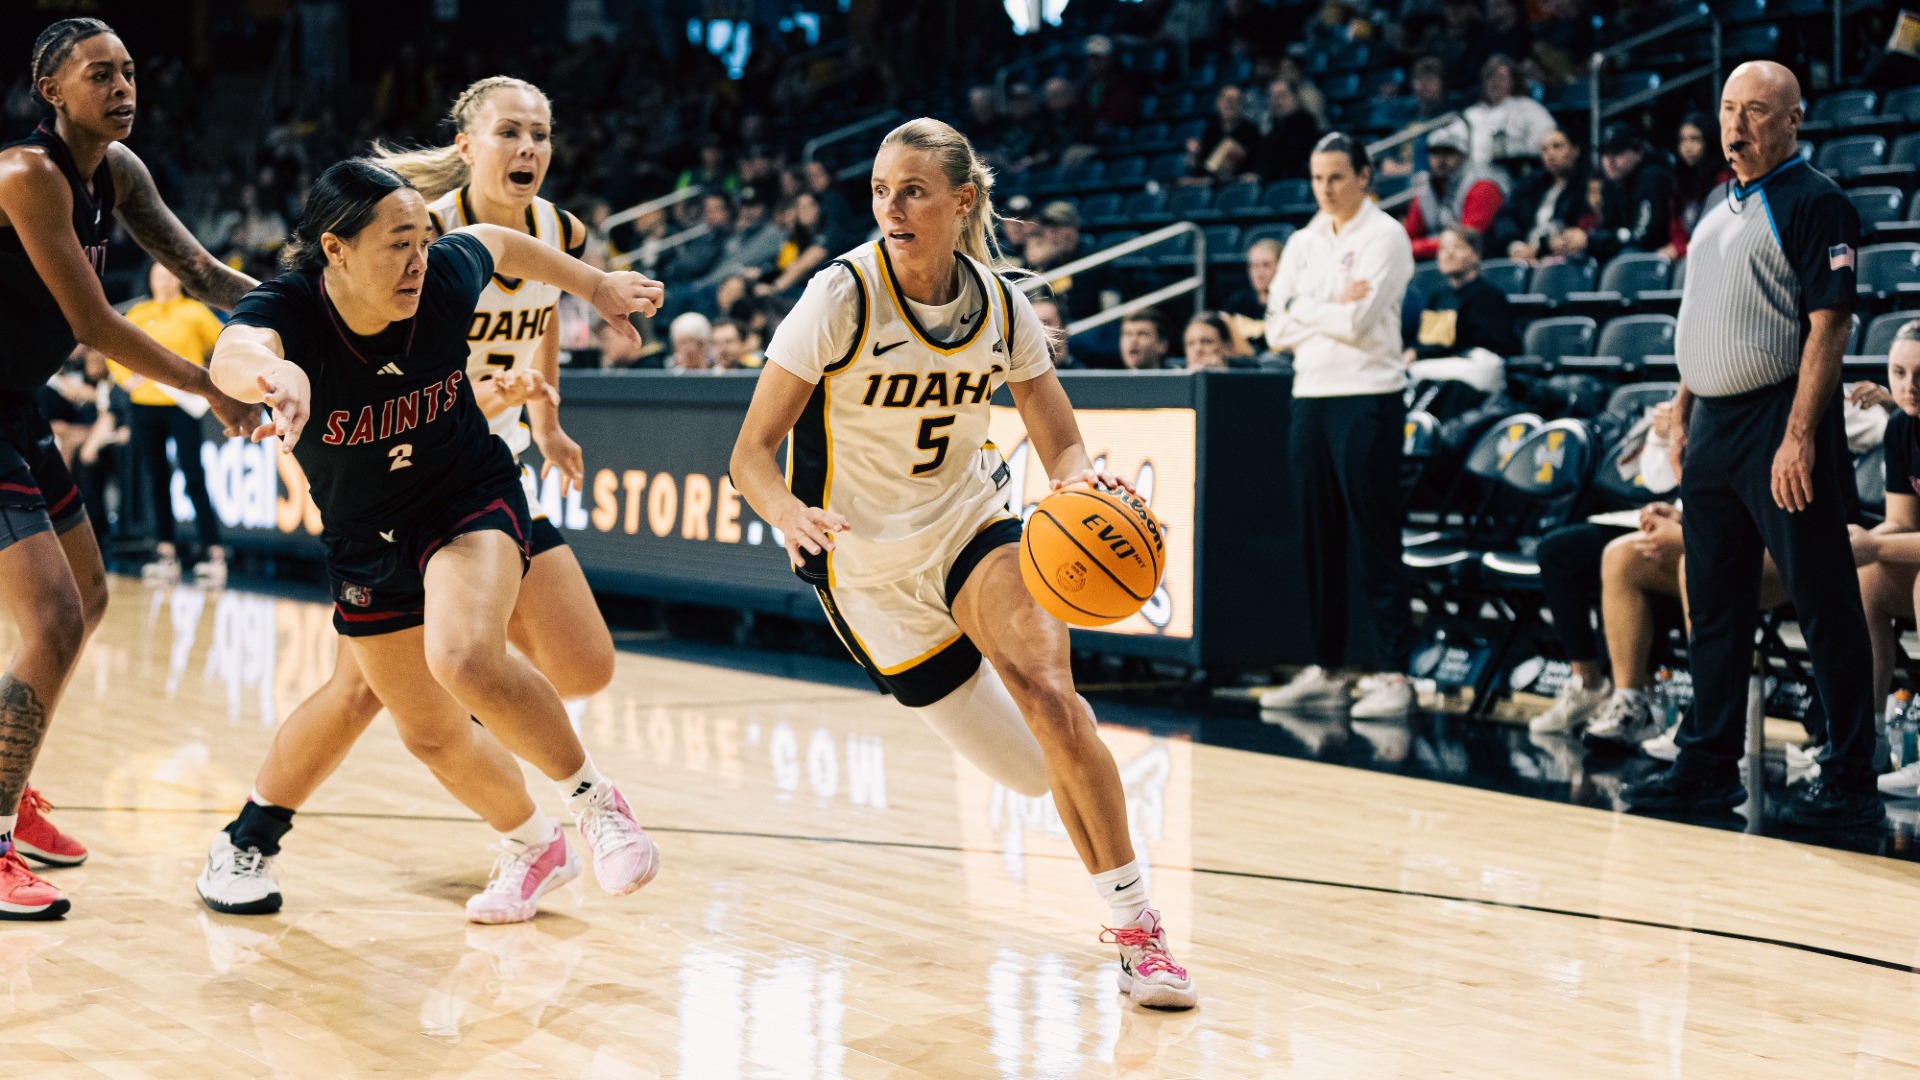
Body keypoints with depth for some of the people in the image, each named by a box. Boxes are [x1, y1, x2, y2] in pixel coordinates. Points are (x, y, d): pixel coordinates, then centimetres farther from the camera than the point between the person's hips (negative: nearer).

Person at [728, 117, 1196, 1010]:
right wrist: (792, 513, -37)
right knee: (1038, 770, -2)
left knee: (1048, 693, -27)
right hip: (867, 561, -2)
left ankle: (1134, 923, -17)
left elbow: (1063, 446, 1)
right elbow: (751, 452, -16)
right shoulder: (842, 296, -17)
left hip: (970, 524, 2)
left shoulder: (1002, 306, -7)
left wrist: (1082, 480, -24)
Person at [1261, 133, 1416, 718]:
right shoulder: (1302, 244, 15)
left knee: (1373, 543, -7)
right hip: (1310, 398, 6)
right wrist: (1333, 308, -5)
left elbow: (1358, 322, -14)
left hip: (1368, 396, -6)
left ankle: (1392, 673, -5)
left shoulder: (1385, 237, -3)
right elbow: (1276, 329, 6)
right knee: (1318, 540, 8)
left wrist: (1304, 313, -1)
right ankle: (1326, 668, 15)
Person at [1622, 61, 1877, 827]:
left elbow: (1828, 326, -15)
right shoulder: (1719, 211, 17)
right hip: (1713, 426, 8)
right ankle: (1708, 767, 20)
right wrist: (1683, 418, 16)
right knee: (1715, 606, 12)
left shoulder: (1814, 203, -8)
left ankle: (1850, 784, 1)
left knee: (1825, 606, -3)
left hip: (1779, 421, -8)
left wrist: (1800, 436, -21)